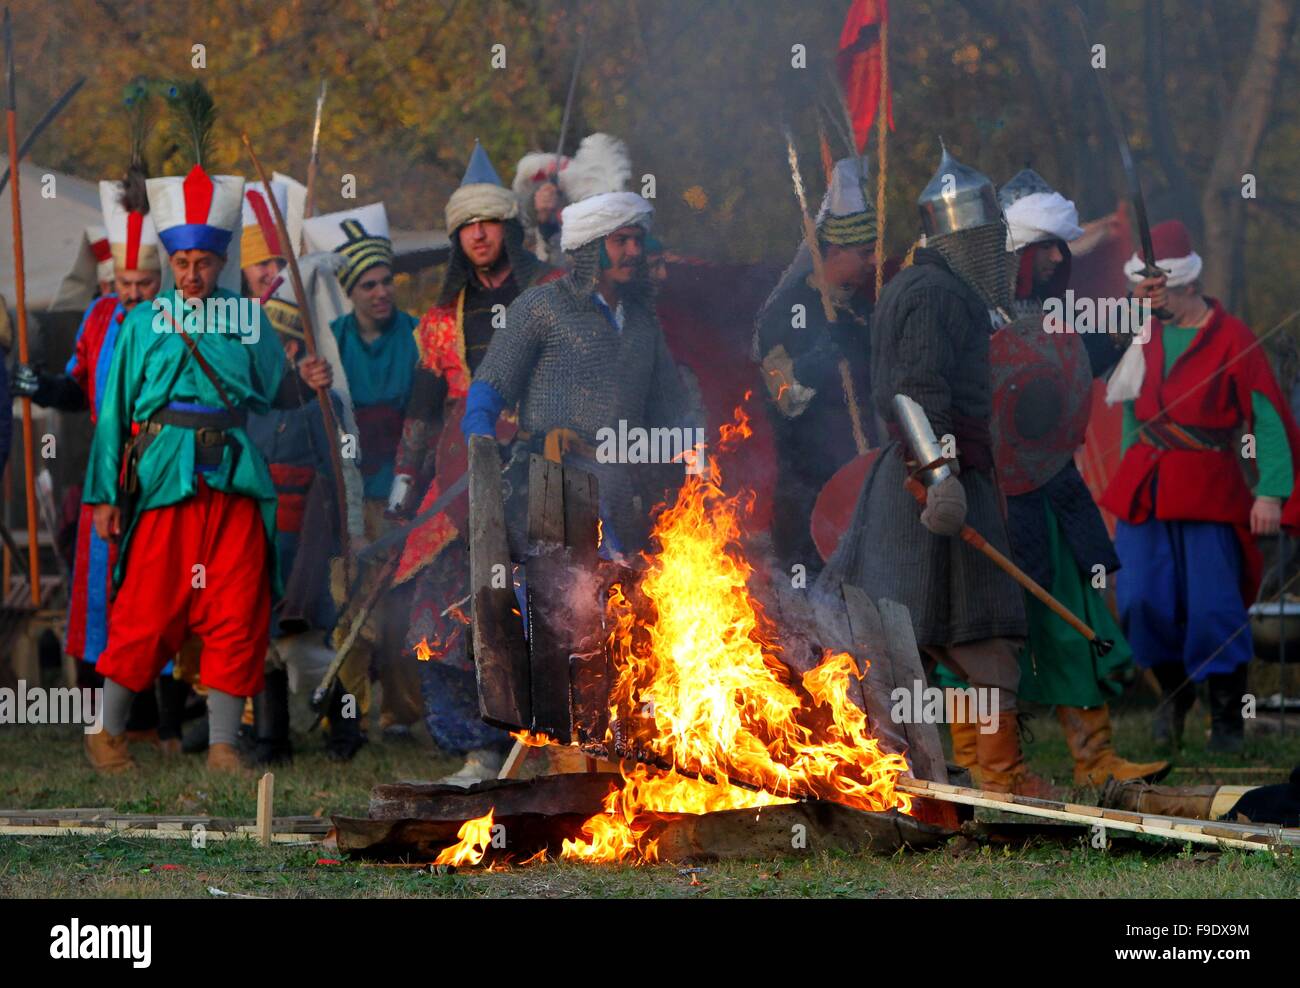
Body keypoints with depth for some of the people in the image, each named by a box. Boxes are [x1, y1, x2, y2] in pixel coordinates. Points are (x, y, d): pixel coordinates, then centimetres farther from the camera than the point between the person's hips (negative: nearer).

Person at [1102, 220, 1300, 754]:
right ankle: (1174, 692, 20)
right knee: (1143, 600, -3)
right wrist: (1132, 468, 22)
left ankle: (1227, 720, 5)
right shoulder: (1147, 336, 11)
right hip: (1144, 487, 5)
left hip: (1209, 486, -5)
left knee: (1214, 606, -8)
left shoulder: (1232, 339, -6)